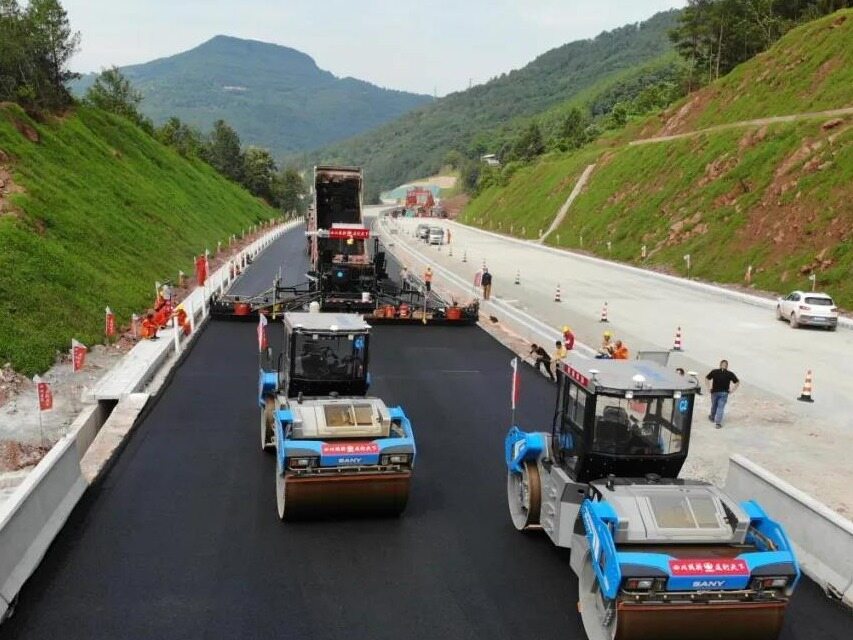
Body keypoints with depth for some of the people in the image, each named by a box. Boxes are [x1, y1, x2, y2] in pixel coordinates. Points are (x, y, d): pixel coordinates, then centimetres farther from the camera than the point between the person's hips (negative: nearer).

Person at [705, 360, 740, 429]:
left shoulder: (714, 372, -4)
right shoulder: (730, 374, -6)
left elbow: (707, 378, 3)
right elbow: (737, 382, -4)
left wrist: (709, 387, 7)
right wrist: (733, 390, 0)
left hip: (715, 392, 1)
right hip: (724, 393, -1)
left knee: (714, 406, 21)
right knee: (721, 408, 1)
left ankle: (712, 418, 43)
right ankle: (718, 422, -8)